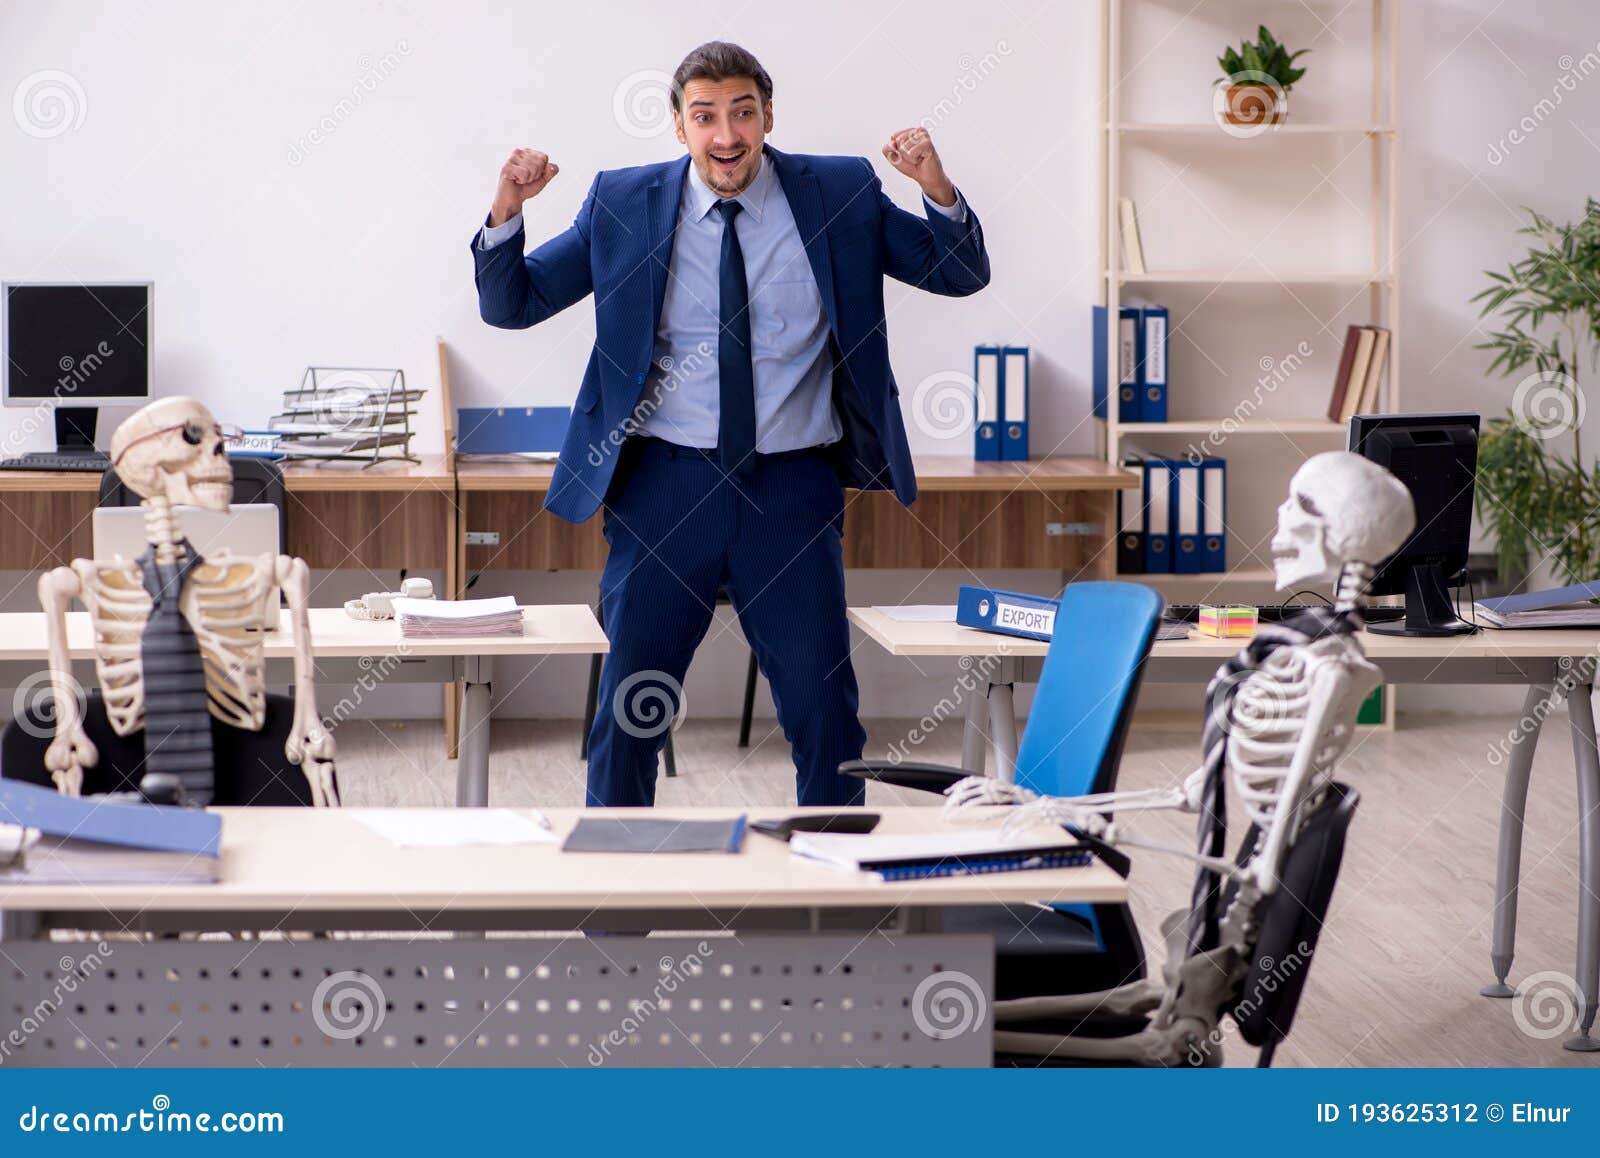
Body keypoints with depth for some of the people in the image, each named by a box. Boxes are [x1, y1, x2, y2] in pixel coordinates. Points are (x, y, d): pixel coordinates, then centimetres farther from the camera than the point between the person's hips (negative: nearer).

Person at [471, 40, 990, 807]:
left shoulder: (839, 196, 2)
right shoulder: (623, 205, 2)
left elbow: (963, 276, 4)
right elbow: (511, 305, 5)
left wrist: (938, 191, -16)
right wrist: (505, 214, -14)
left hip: (792, 487, 0)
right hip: (666, 483, 0)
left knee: (823, 705, 4)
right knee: (630, 706, 5)